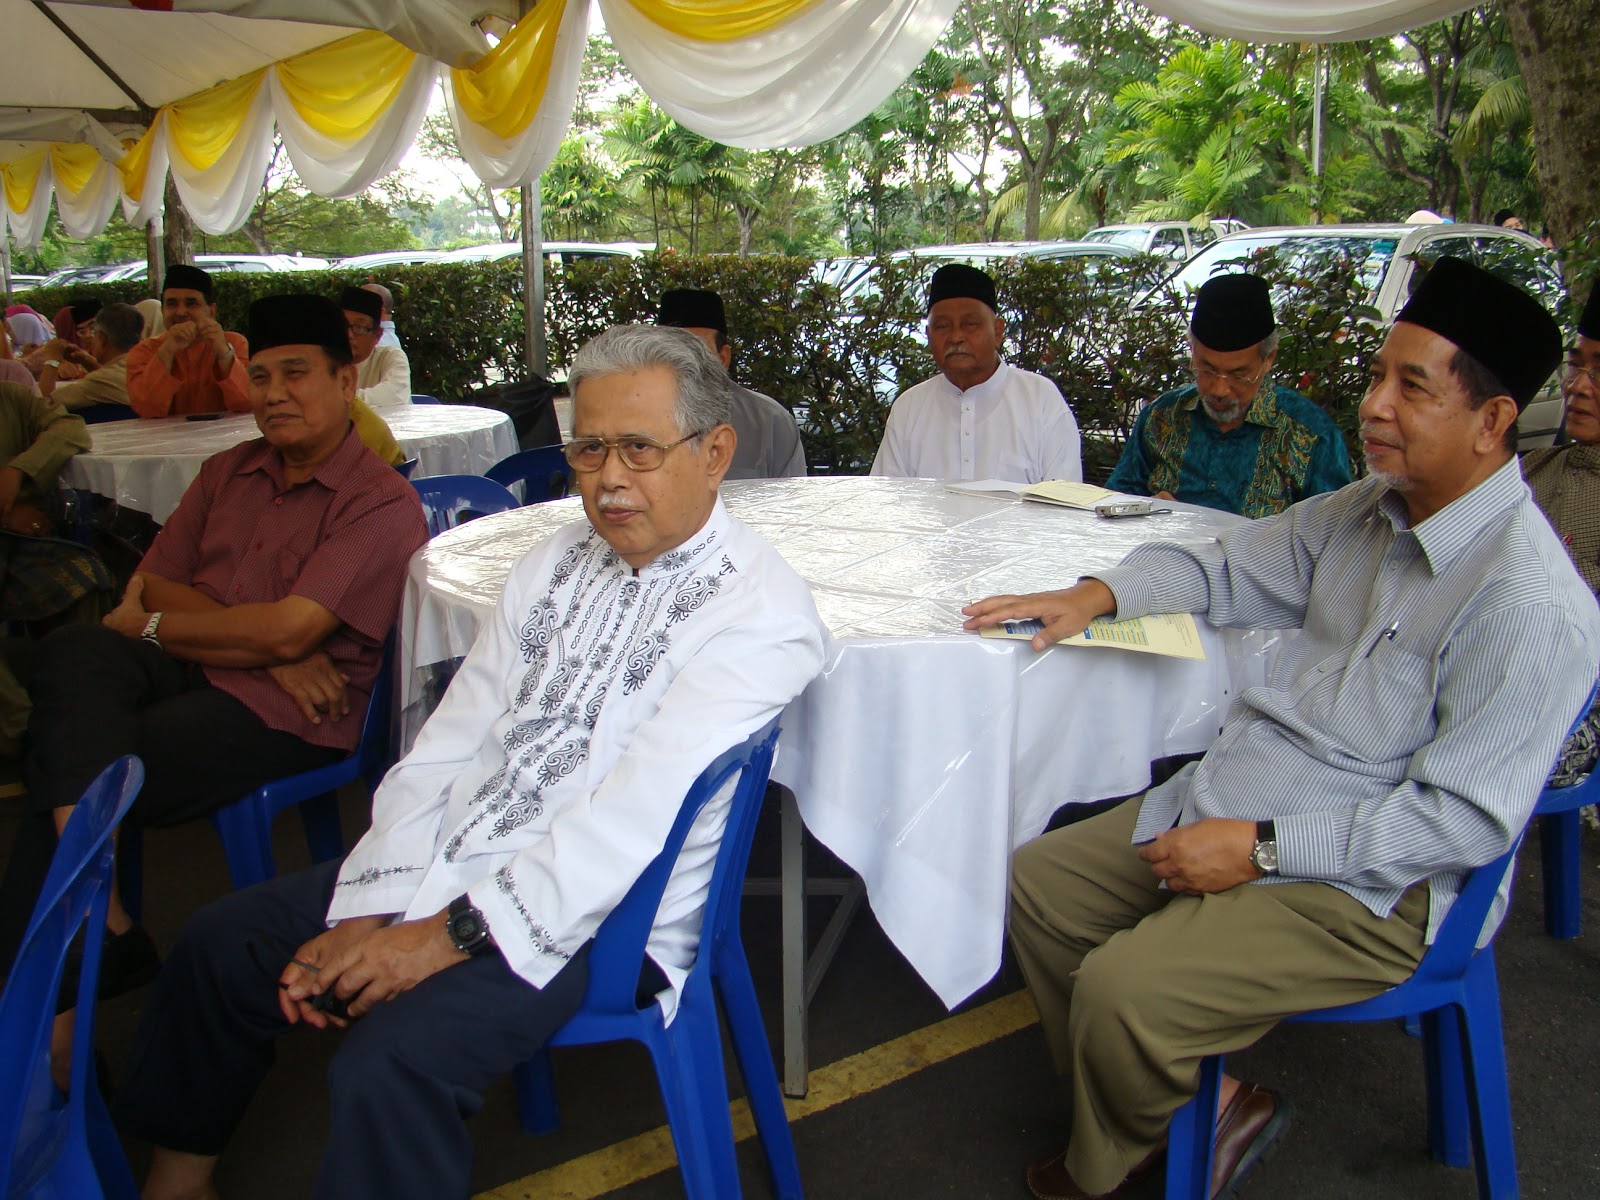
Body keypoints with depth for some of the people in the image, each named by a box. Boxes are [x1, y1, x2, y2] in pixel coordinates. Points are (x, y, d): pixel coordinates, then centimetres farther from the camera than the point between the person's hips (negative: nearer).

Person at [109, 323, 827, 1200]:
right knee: (224, 944, 10)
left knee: (390, 1064, -27)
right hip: (445, 867, 8)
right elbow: (448, 743, 4)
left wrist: (453, 933, -21)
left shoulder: (761, 611, -15)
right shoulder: (556, 563, 8)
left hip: (600, 913, -7)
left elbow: (633, 815, -22)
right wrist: (370, 914, -6)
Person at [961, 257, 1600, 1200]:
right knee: (1039, 883, 7)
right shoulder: (1368, 510, 4)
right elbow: (1228, 568, 18)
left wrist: (1261, 848, -22)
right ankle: (1191, 1107, 16)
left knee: (1122, 989, -24)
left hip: (1364, 884, -8)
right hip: (1223, 803, 9)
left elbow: (1468, 819, -22)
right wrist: (1098, 594, 1)